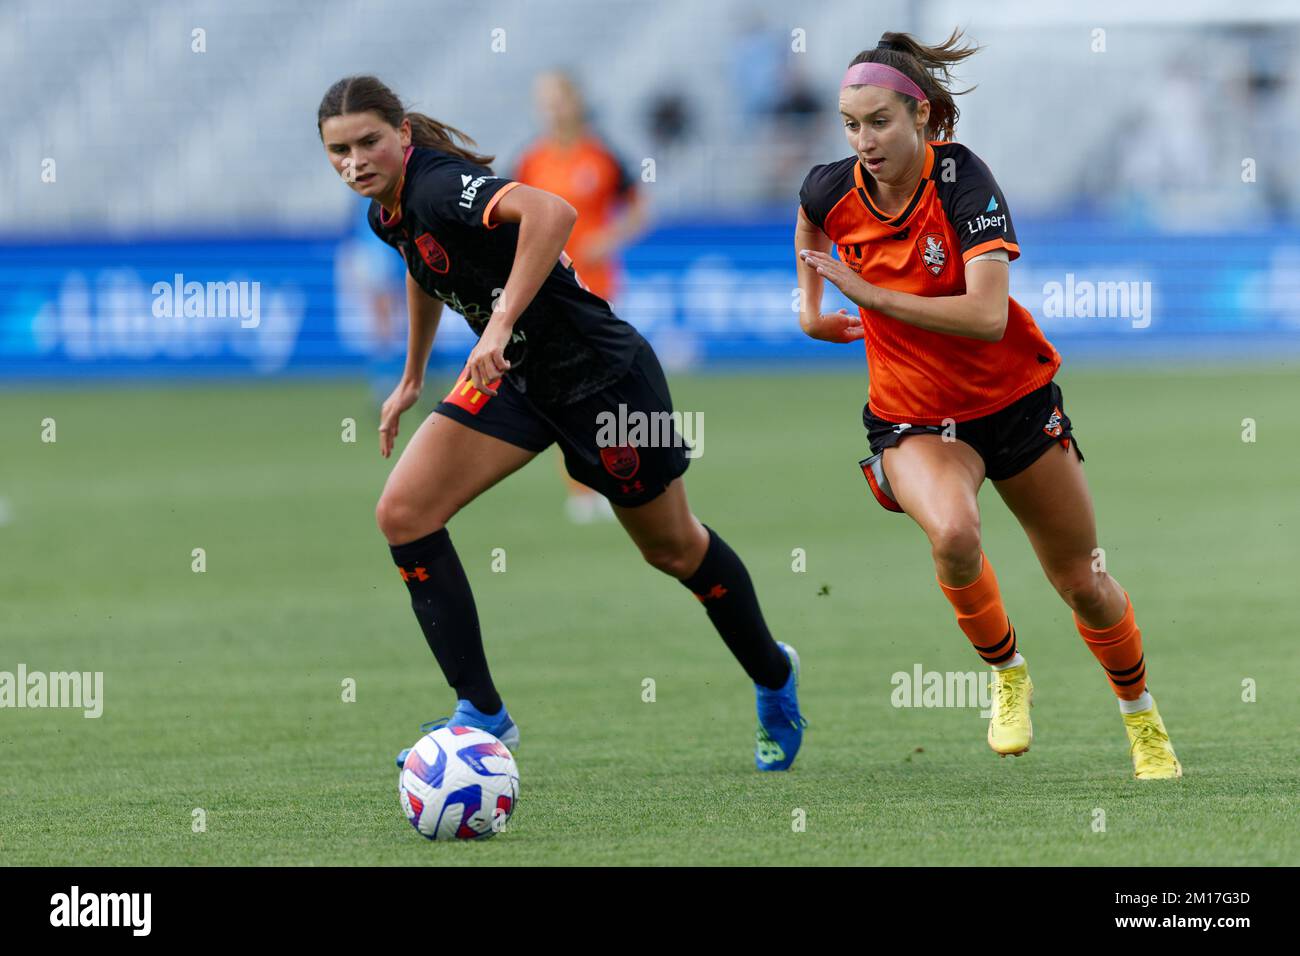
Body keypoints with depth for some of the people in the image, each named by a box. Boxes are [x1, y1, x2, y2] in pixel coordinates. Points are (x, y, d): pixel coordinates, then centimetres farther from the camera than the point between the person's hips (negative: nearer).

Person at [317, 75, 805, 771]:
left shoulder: (439, 186, -28)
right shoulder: (387, 211, 0)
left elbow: (552, 212, -46)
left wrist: (502, 322, -48)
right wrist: (411, 381, 29)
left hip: (601, 373, -8)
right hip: (512, 377, 8)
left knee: (672, 548, 10)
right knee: (402, 513, -9)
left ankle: (773, 677, 38)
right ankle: (481, 714, -4)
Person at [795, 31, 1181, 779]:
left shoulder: (962, 179, -24)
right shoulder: (833, 192, -11)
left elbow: (987, 316, -34)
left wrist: (873, 295, -32)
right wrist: (812, 309, 15)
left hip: (1014, 400, -1)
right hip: (914, 419, 1)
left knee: (1082, 582, 10)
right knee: (952, 533, -32)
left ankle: (1144, 719, 37)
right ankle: (1008, 676, -5)